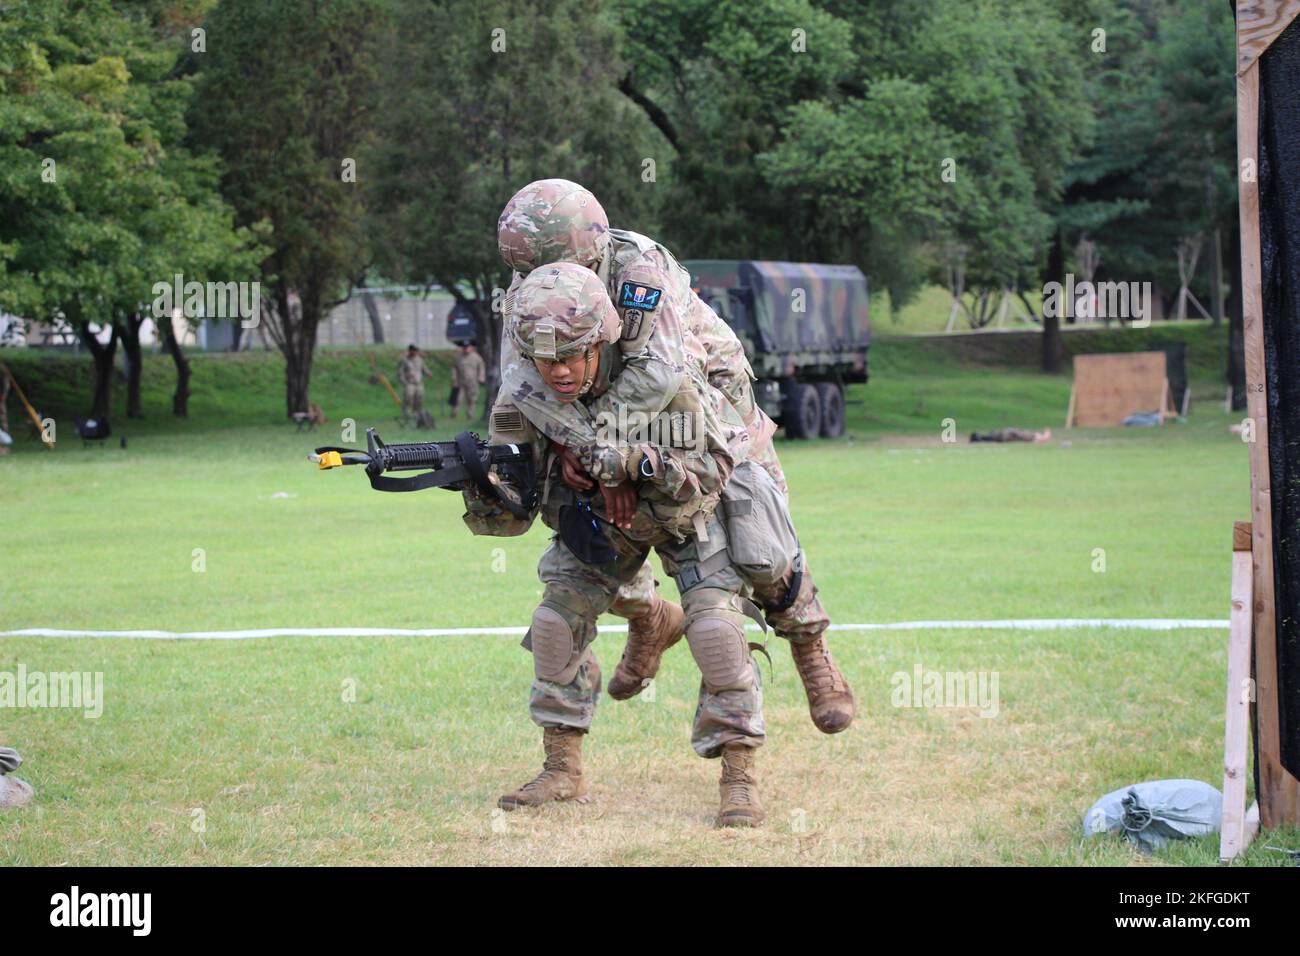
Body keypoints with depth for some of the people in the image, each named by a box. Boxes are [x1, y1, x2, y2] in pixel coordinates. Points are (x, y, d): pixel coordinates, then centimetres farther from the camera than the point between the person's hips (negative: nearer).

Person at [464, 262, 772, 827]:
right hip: (593, 520, 4)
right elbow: (510, 518, -21)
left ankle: (739, 777, -11)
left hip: (687, 511, -4)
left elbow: (716, 465, -32)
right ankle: (563, 771, 7)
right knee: (556, 622, -7)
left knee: (716, 628, -20)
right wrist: (483, 485, -45)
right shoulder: (522, 404, -26)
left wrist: (640, 463, -49)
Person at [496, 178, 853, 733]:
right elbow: (521, 372, -35)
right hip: (615, 408, 5)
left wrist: (583, 443, -50)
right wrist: (580, 439, -50)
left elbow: (656, 373, -48)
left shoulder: (638, 269, -36)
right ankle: (650, 622, 29)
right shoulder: (529, 285, -20)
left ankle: (812, 651, 13)